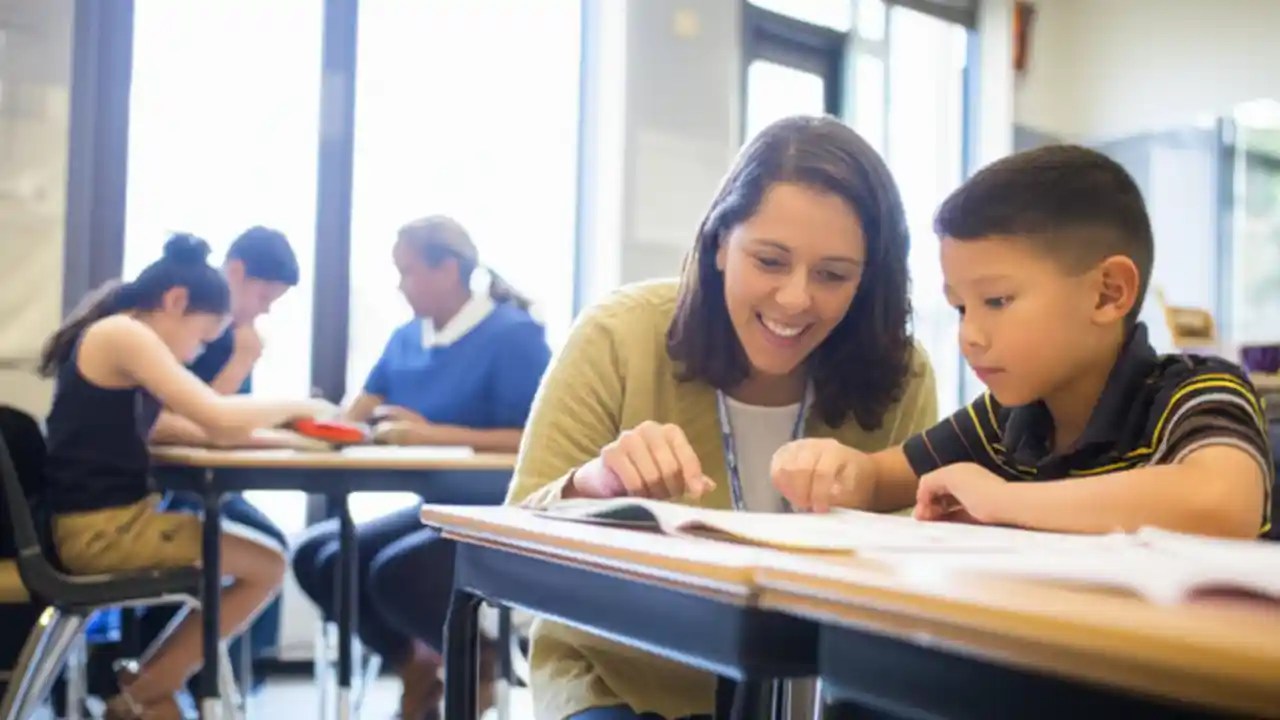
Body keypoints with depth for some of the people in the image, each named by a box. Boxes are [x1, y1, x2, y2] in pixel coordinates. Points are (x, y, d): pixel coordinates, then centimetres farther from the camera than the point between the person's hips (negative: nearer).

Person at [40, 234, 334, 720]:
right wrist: (299, 405, -6)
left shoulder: (108, 336, 17)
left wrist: (273, 423, 2)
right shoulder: (124, 334, -14)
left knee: (255, 557, 10)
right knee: (266, 566, -6)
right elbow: (218, 418, -22)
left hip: (103, 519, 10)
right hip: (101, 527, -10)